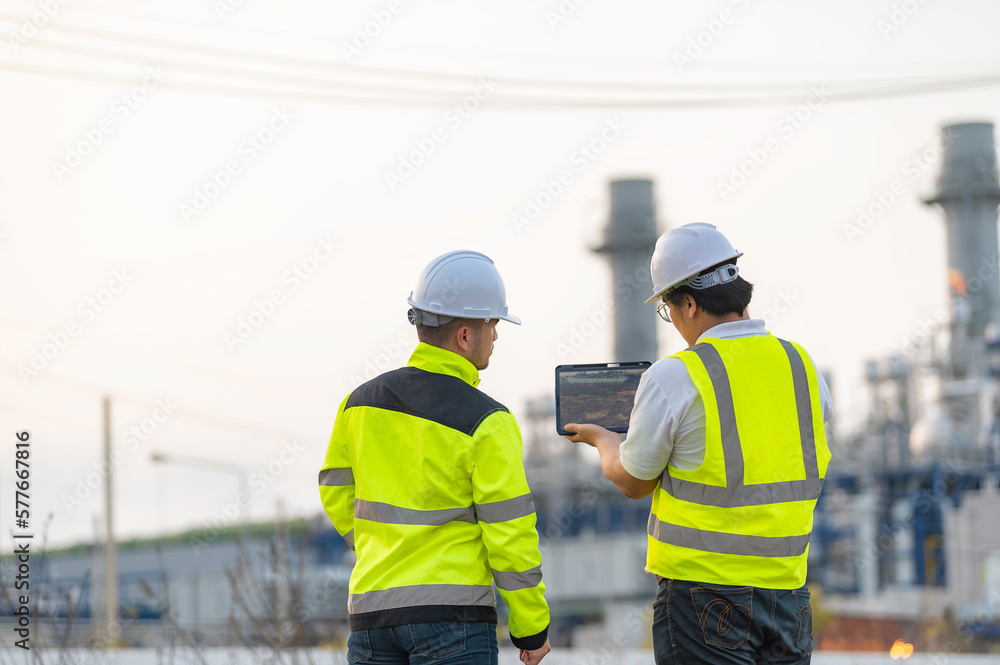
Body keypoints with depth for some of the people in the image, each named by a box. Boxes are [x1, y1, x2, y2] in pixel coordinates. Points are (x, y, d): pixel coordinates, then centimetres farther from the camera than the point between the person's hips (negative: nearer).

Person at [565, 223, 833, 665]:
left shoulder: (673, 379, -11)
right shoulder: (802, 367, 4)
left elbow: (632, 482, 2)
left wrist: (601, 439, 24)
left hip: (704, 594, -5)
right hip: (788, 591, 5)